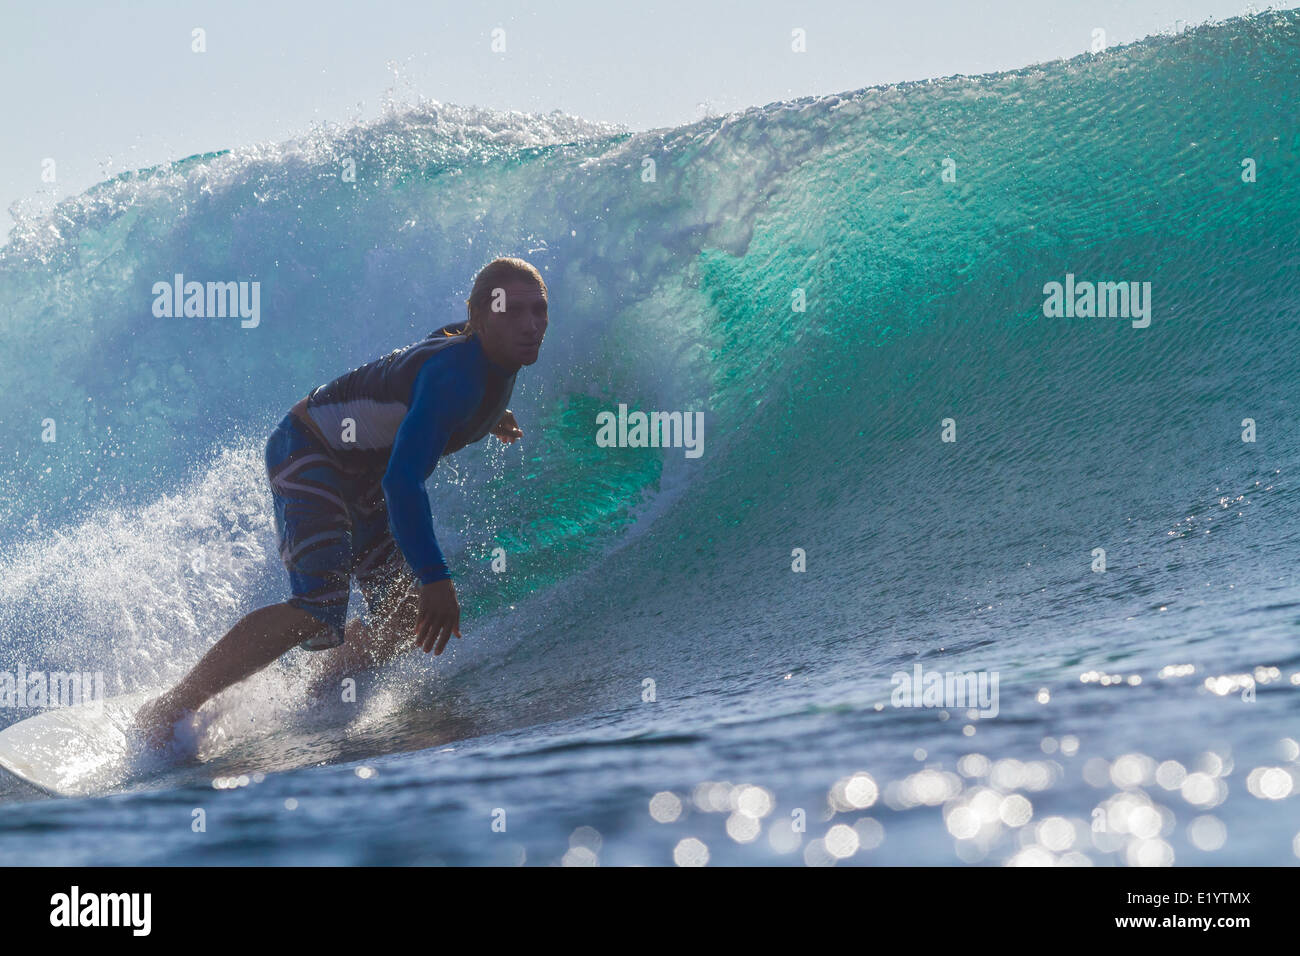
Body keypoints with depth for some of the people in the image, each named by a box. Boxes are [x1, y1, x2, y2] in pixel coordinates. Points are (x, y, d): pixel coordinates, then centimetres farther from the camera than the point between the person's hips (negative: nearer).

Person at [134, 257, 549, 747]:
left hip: (358, 478, 10)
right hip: (306, 453, -10)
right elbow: (402, 481, -40)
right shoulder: (456, 374, -30)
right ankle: (170, 707, -20)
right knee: (319, 610, -27)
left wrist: (484, 417, 24)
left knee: (407, 614, 1)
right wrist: (435, 579, -44)